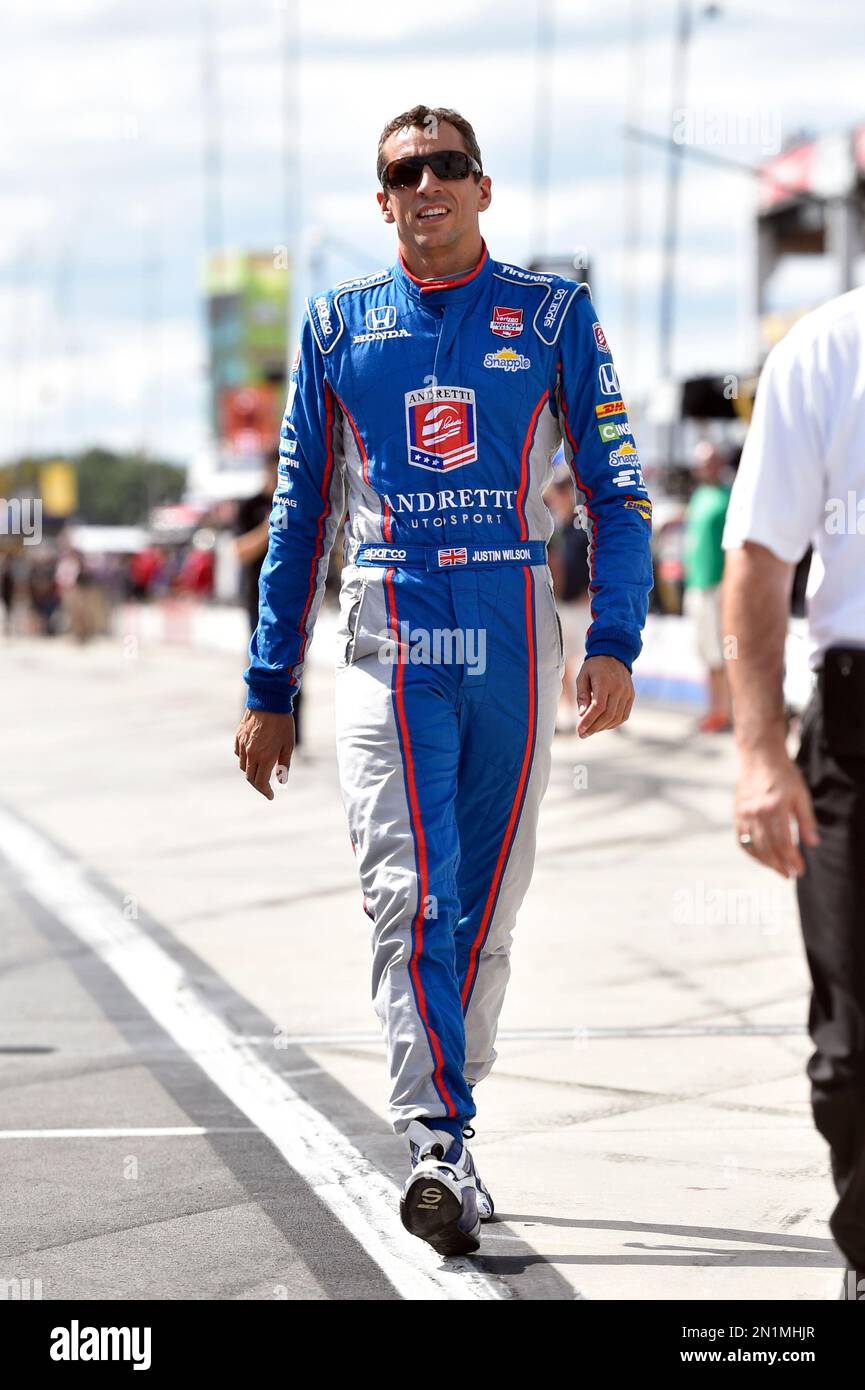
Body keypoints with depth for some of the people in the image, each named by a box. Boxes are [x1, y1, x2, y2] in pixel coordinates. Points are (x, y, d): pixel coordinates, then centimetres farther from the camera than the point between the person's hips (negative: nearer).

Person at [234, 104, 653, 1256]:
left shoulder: (554, 315, 7)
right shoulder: (339, 325, 10)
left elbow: (617, 490, 4)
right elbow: (300, 515, 14)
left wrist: (615, 642, -10)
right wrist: (269, 690, 10)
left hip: (516, 635, 0)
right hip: (390, 639, 0)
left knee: (485, 906, 5)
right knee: (409, 894, -14)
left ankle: (443, 1126, 17)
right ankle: (438, 1147, -19)